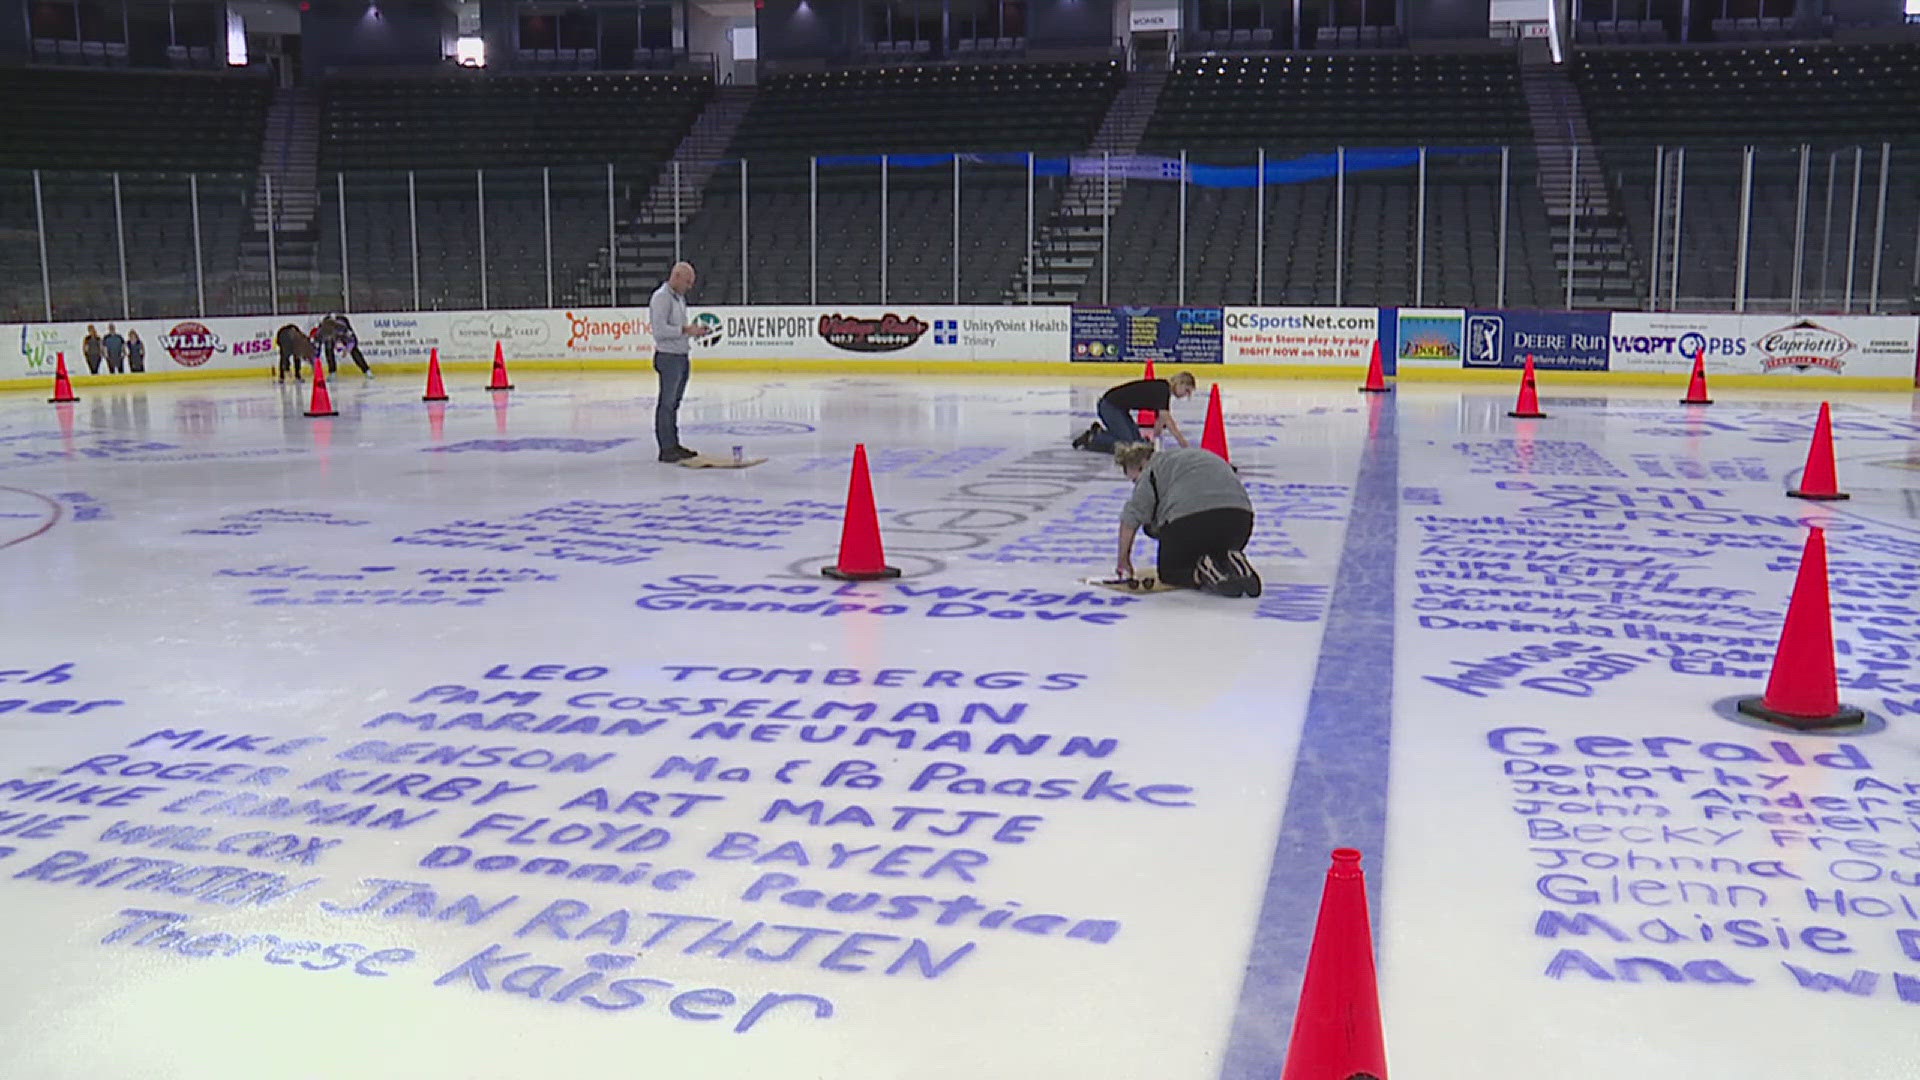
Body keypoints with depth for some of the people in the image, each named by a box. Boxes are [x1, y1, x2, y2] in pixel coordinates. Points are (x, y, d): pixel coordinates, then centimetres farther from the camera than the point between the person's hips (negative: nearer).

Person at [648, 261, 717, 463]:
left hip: (681, 356, 9)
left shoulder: (680, 297, 18)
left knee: (674, 403, 13)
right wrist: (687, 331, -19)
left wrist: (695, 331, 7)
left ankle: (674, 445, 19)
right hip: (668, 357, -9)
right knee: (666, 403, -5)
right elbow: (660, 330, -21)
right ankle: (666, 449, -2)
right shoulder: (662, 297, -13)